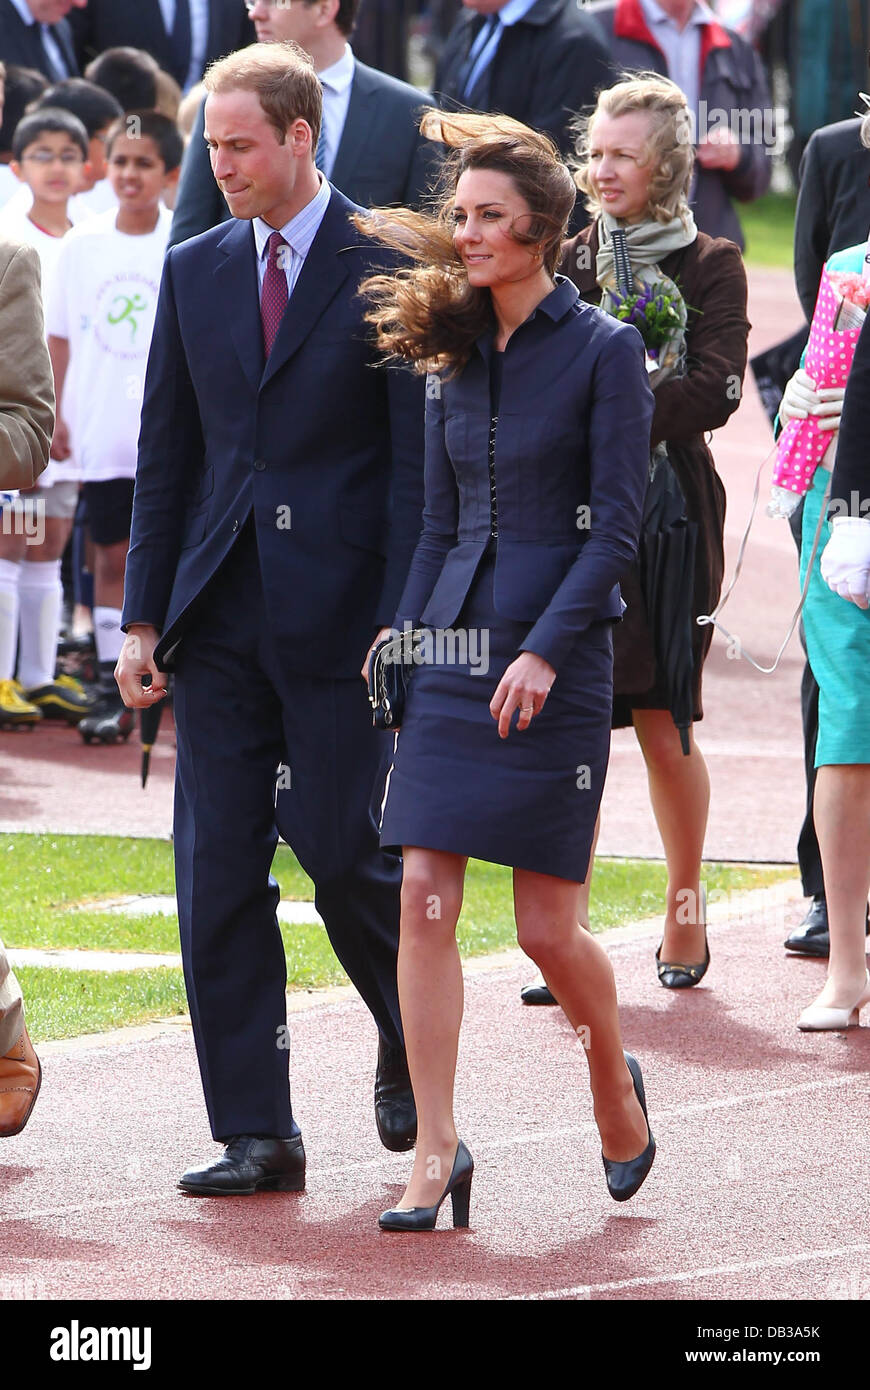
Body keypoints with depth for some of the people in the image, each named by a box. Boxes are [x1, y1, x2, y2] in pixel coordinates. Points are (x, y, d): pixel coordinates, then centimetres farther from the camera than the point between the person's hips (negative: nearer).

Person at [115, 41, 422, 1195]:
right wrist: (144, 615, 7)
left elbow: (417, 462, -5)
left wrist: (400, 626, -11)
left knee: (346, 857, -3)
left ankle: (409, 1038, 27)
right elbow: (166, 453, 14)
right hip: (220, 617, 5)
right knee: (217, 874, 0)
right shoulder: (195, 273, 11)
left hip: (339, 614, -5)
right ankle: (255, 1134, 5)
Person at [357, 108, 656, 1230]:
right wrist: (402, 638, 11)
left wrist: (545, 650, -18)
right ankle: (435, 1155, -6)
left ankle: (615, 1086, 28)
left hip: (557, 655, -5)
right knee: (424, 900, -7)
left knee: (546, 925, -1)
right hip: (453, 647, 5)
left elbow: (614, 526, -10)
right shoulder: (451, 354, 11)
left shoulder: (603, 351, -5)